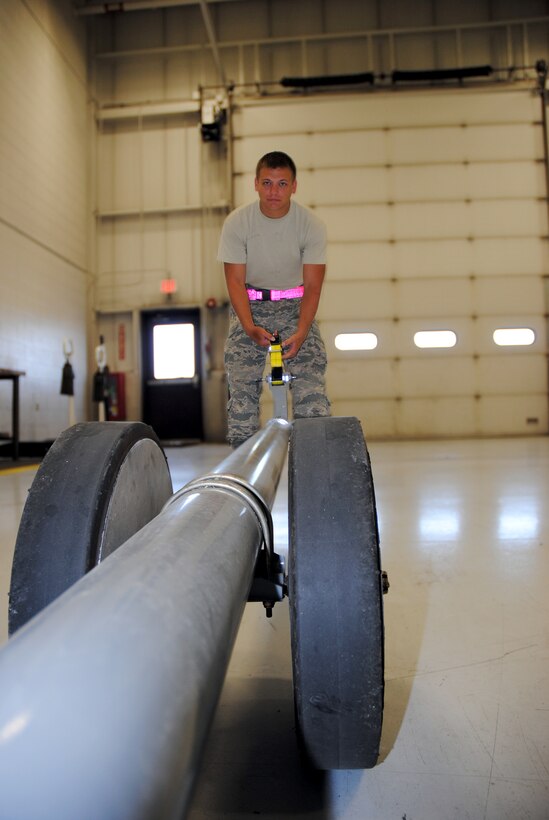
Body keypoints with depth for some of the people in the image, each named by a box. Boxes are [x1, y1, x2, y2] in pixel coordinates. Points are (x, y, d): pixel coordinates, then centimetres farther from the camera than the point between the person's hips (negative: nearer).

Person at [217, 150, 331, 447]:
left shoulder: (311, 225, -11)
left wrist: (300, 332, -26)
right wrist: (250, 327, -25)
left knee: (311, 385, -14)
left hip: (294, 305, 0)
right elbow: (236, 280, -10)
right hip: (250, 305, 0)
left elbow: (312, 286, -11)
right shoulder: (236, 222, -10)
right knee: (241, 386, -8)